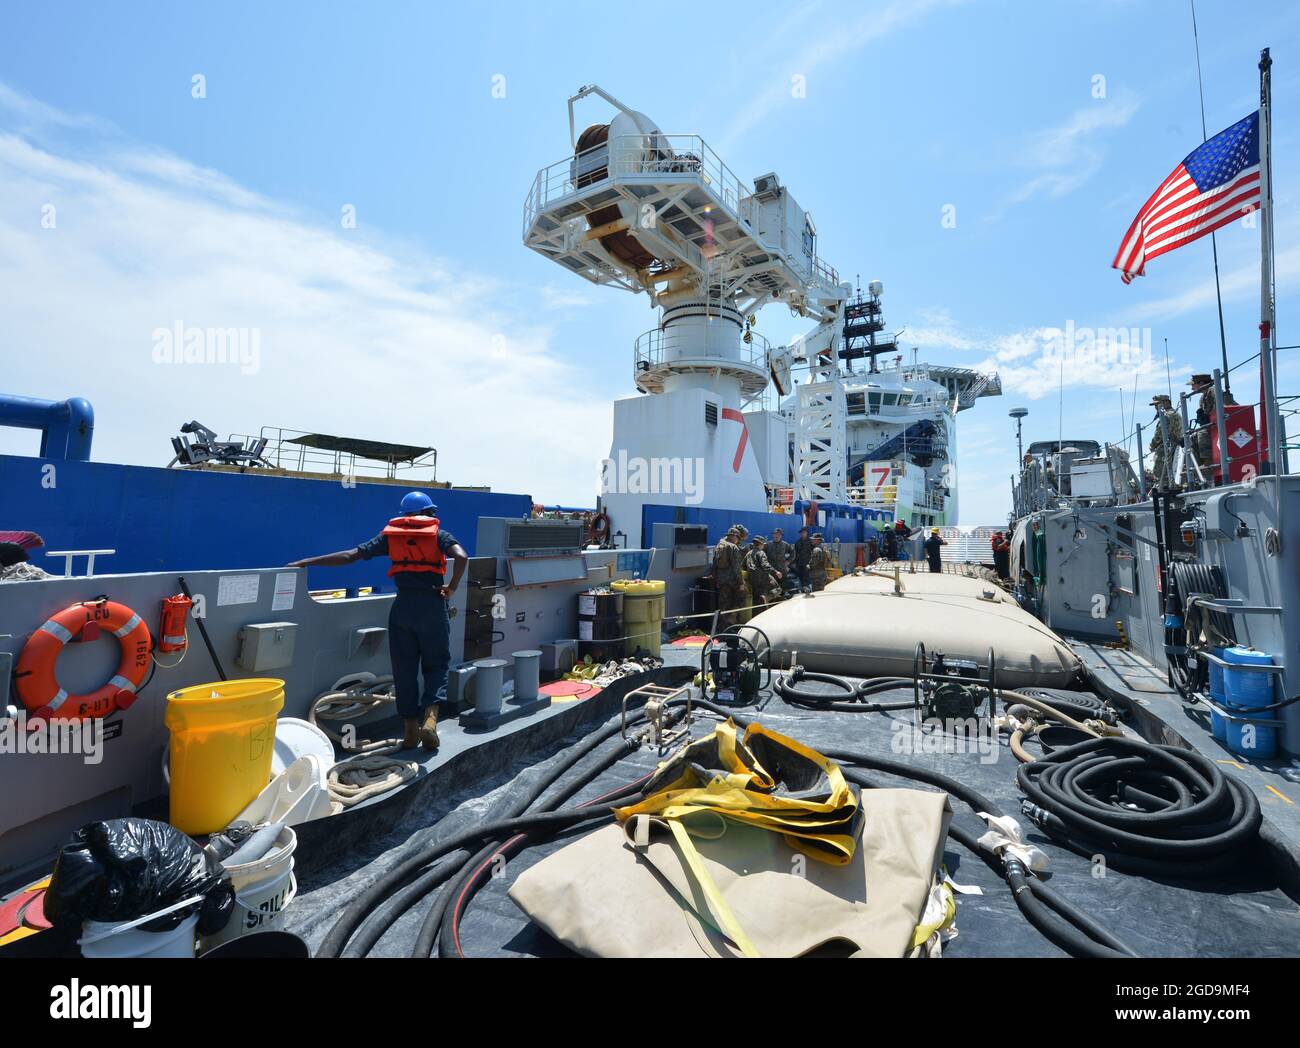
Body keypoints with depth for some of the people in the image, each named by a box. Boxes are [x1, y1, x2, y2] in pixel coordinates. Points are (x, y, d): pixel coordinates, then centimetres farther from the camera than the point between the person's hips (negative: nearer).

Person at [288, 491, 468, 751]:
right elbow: (461, 556, -16)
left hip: (403, 606, 2)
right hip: (432, 605, -2)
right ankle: (430, 717, -10)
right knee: (436, 664, 9)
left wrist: (307, 562, 14)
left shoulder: (390, 535, 12)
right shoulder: (439, 534, 4)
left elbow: (350, 556, 7)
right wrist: (451, 588, -4)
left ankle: (410, 730, 14)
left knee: (404, 669, 11)